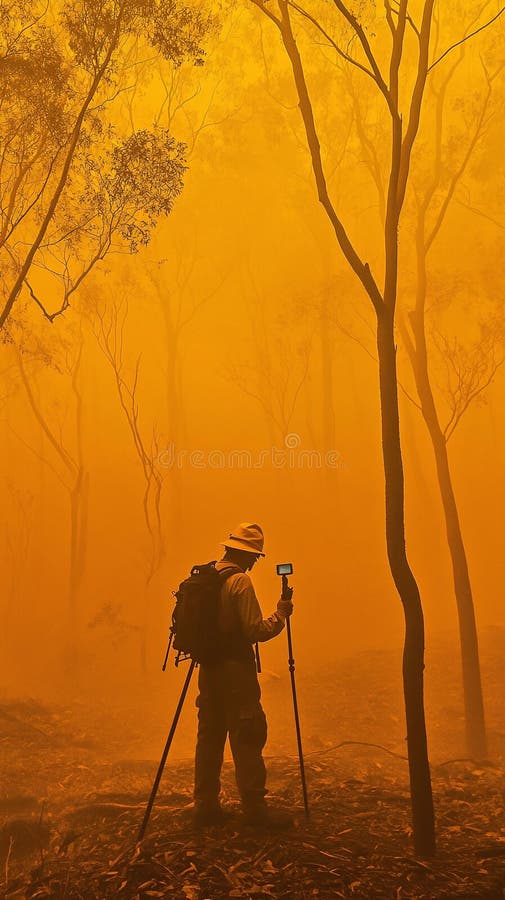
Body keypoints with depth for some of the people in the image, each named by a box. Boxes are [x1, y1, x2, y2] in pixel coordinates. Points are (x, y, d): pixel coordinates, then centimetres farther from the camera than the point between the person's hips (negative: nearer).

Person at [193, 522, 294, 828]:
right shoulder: (240, 581, -15)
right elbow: (257, 631, -18)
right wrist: (282, 611, -5)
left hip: (208, 668, 8)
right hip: (235, 670, -8)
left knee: (210, 735, 12)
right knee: (247, 736, -1)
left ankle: (206, 805, 17)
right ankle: (255, 806, 4)